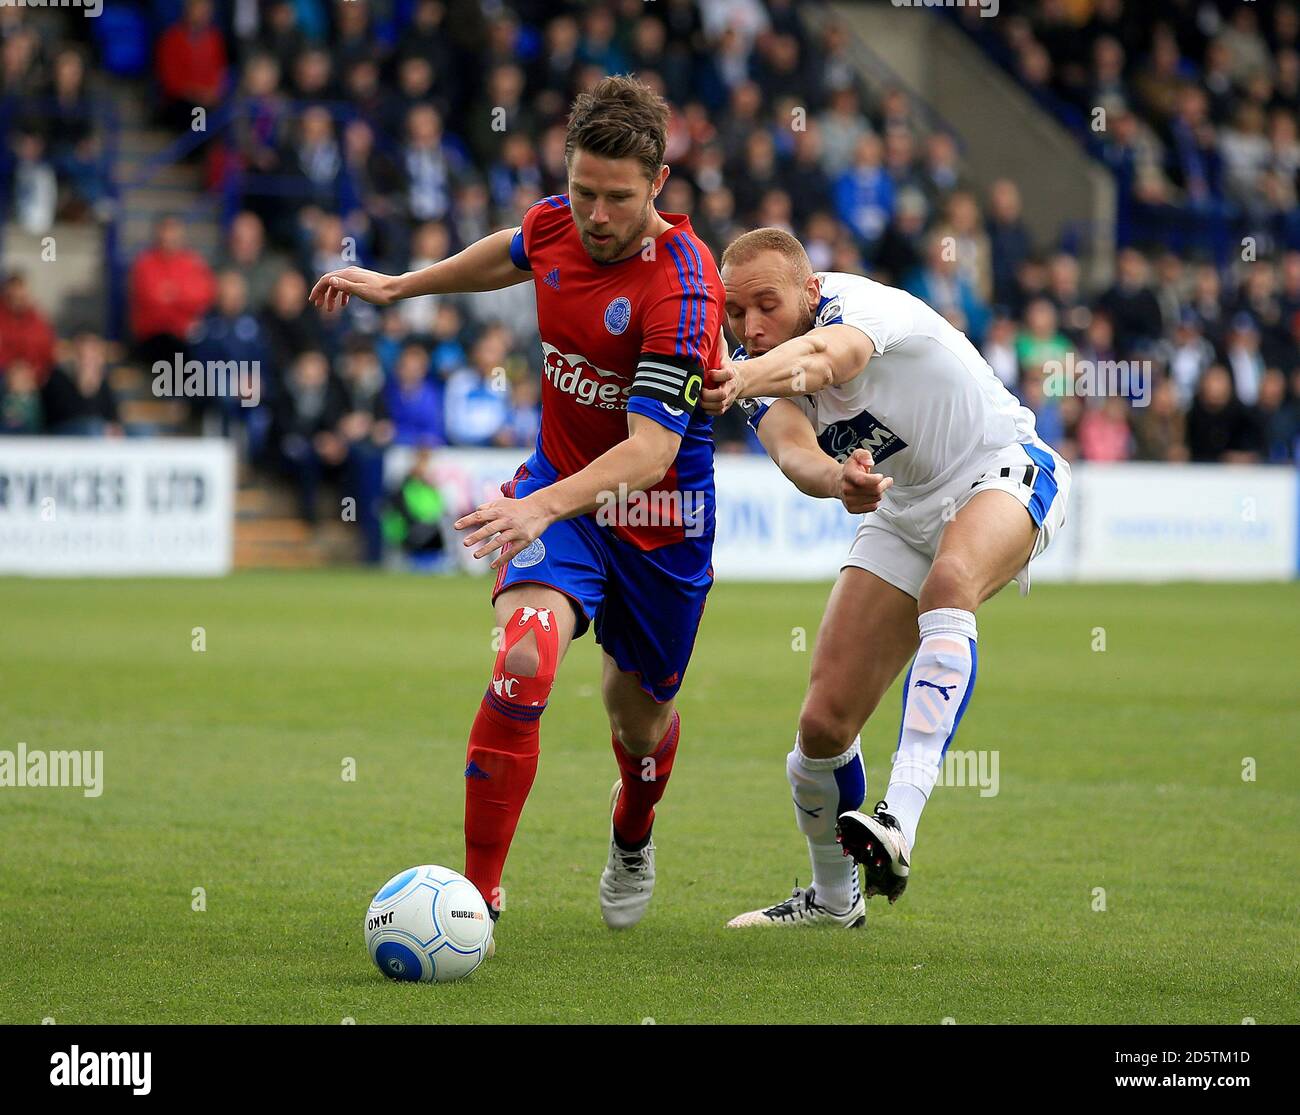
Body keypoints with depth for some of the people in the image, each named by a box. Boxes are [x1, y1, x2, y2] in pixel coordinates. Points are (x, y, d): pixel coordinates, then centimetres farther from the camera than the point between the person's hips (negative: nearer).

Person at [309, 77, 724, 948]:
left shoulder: (683, 283, -28)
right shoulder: (554, 224, -10)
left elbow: (651, 448, -36)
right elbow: (513, 255, 19)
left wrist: (544, 506, -50)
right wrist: (399, 285, 29)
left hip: (659, 517, -3)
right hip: (556, 490, 3)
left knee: (640, 718, 17)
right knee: (525, 659, -26)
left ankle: (632, 837, 55)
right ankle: (478, 896, -20)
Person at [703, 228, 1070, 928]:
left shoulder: (852, 300, -24)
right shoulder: (754, 371, -8)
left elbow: (822, 355, -50)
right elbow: (792, 450, -30)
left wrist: (744, 379, -72)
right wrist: (834, 477, -55)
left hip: (1003, 470, -6)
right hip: (905, 515, 6)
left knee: (949, 582, -41)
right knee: (824, 720, -4)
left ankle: (898, 823, -52)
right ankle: (832, 898, 23)